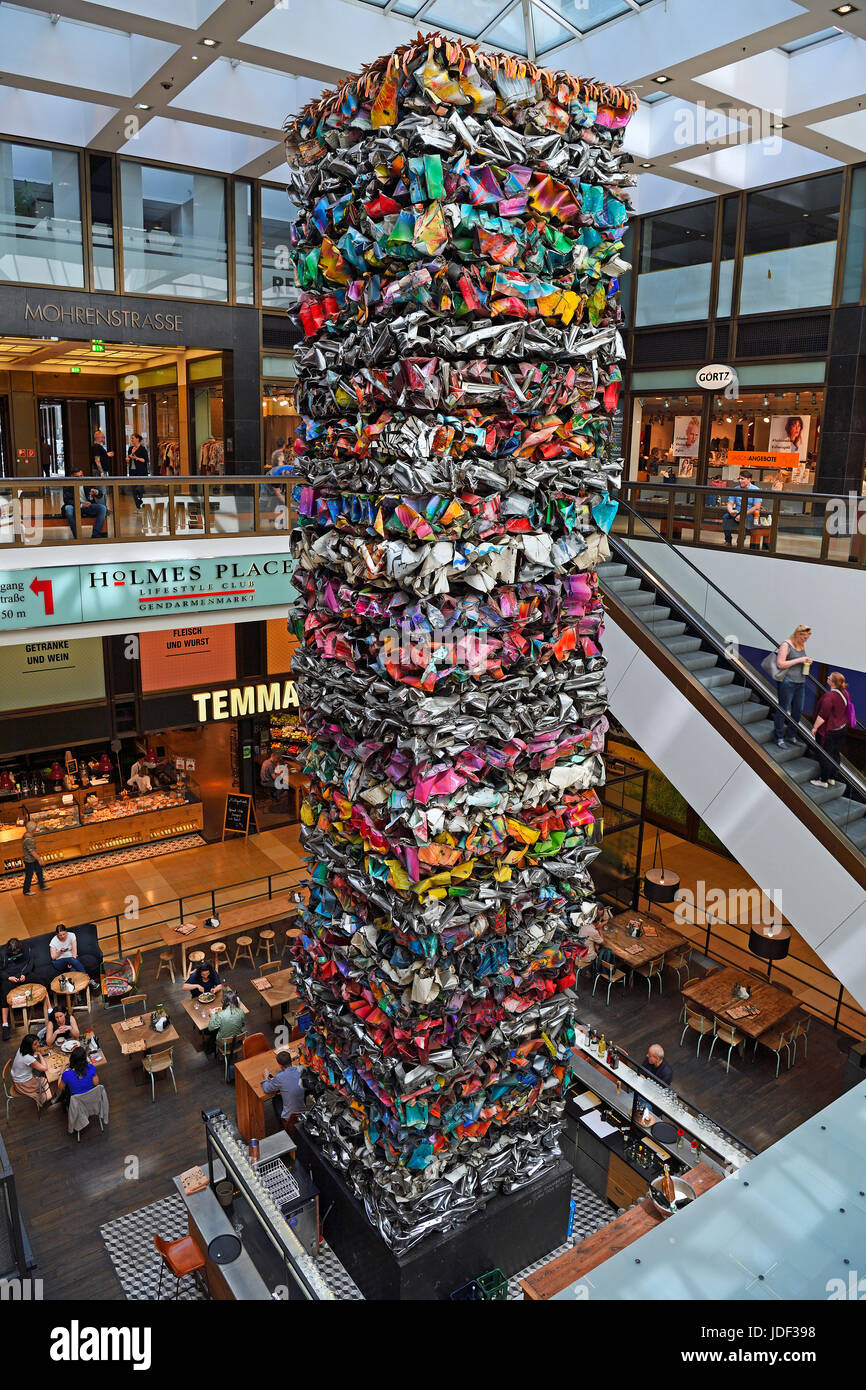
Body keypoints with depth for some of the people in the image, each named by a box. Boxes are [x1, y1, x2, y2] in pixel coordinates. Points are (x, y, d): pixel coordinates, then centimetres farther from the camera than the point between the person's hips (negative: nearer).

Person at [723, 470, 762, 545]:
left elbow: (757, 507, -13)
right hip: (737, 513, 4)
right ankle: (728, 541, -24)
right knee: (726, 517, -24)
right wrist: (731, 511, -19)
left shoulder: (755, 490, -3)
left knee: (745, 519, -37)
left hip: (751, 514, -4)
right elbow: (729, 504, 6)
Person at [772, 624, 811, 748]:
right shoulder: (786, 645, -8)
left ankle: (790, 736, 25)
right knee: (783, 710, -1)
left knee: (797, 711, 11)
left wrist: (807, 663, 5)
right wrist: (799, 660, -17)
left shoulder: (802, 647, 14)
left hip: (800, 683, 8)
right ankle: (779, 738, 8)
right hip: (787, 683, -8)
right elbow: (780, 664, -16)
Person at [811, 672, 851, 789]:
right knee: (835, 754, 17)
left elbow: (822, 715, -26)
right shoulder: (845, 693, 0)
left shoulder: (829, 696, -27)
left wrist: (815, 727, -14)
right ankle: (832, 778, 28)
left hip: (829, 730, -8)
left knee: (826, 755, 4)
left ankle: (823, 780, 14)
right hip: (842, 728, 8)